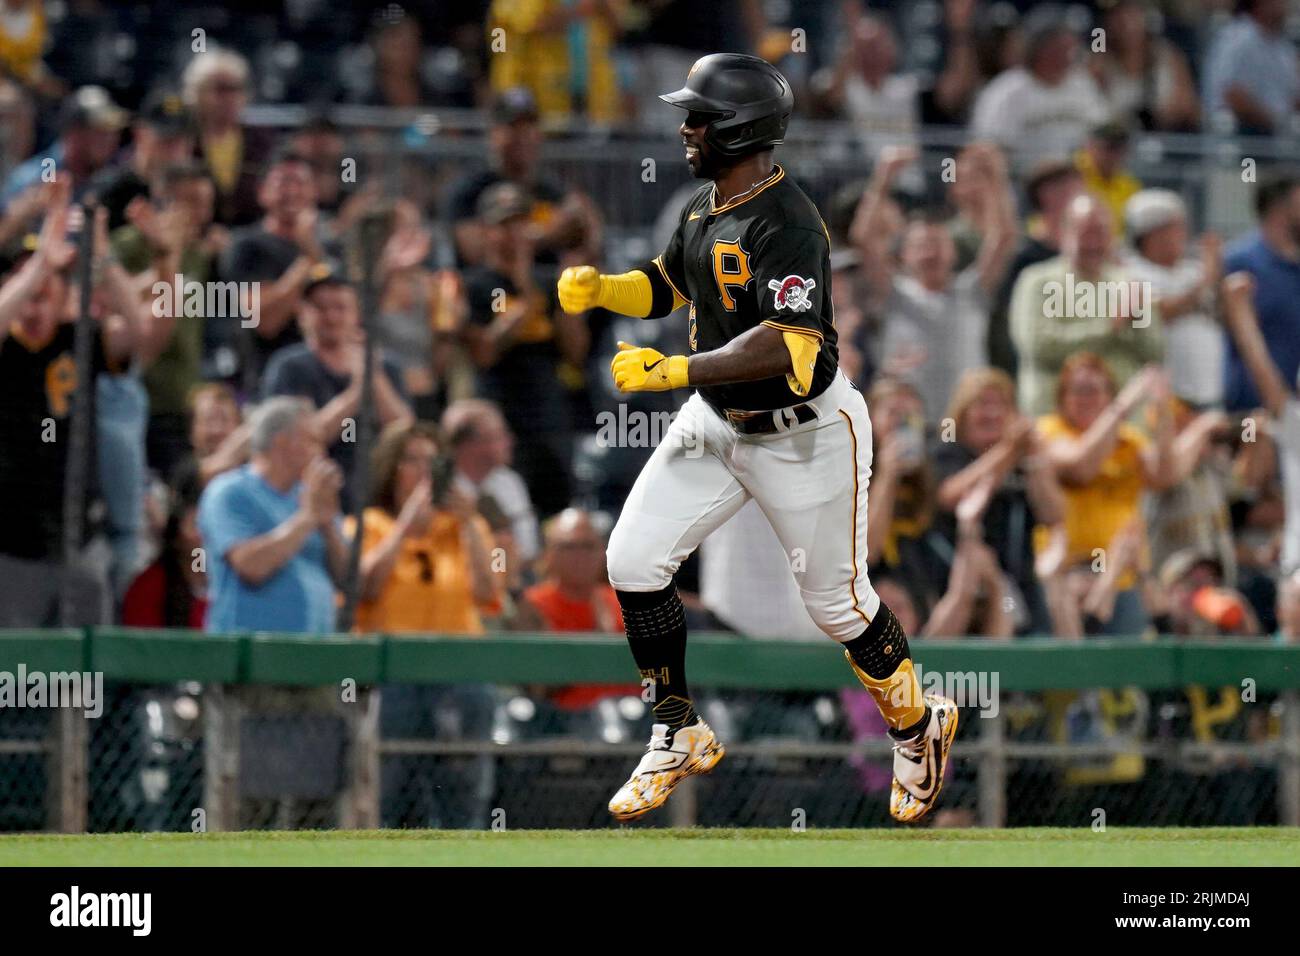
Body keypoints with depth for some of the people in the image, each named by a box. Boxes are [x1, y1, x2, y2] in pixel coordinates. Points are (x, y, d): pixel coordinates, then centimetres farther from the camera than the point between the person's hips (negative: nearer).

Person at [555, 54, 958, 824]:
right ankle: (680, 738, 12)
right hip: (717, 424, 8)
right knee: (634, 562, -1)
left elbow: (787, 346, -38)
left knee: (838, 600, 4)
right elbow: (665, 288, 19)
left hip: (806, 435, -8)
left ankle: (918, 725, 31)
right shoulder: (705, 210, 2)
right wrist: (599, 289, -1)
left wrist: (674, 371, -40)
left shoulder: (788, 224, -27)